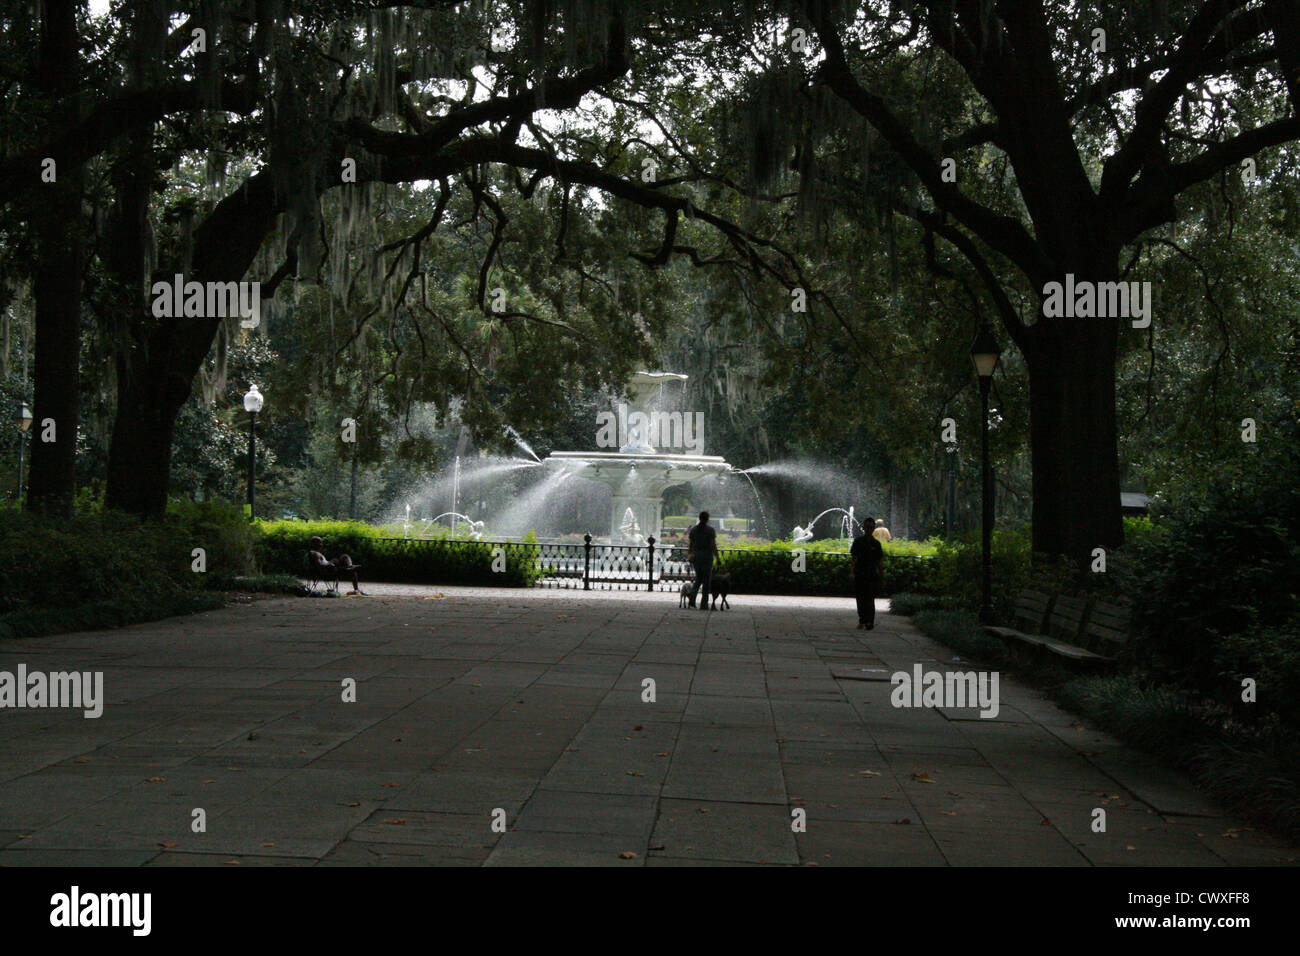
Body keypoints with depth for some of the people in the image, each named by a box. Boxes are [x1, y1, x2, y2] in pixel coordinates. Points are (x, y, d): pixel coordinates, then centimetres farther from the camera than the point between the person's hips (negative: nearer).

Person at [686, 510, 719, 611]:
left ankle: (692, 593, -10)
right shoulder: (710, 529, -7)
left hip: (696, 556, 4)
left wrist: (689, 556, 14)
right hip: (707, 556, -4)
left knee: (698, 578, 18)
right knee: (706, 580, 4)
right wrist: (717, 557, -5)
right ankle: (704, 604, 4)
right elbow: (713, 545, -11)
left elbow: (690, 544, 5)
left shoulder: (693, 529, 4)